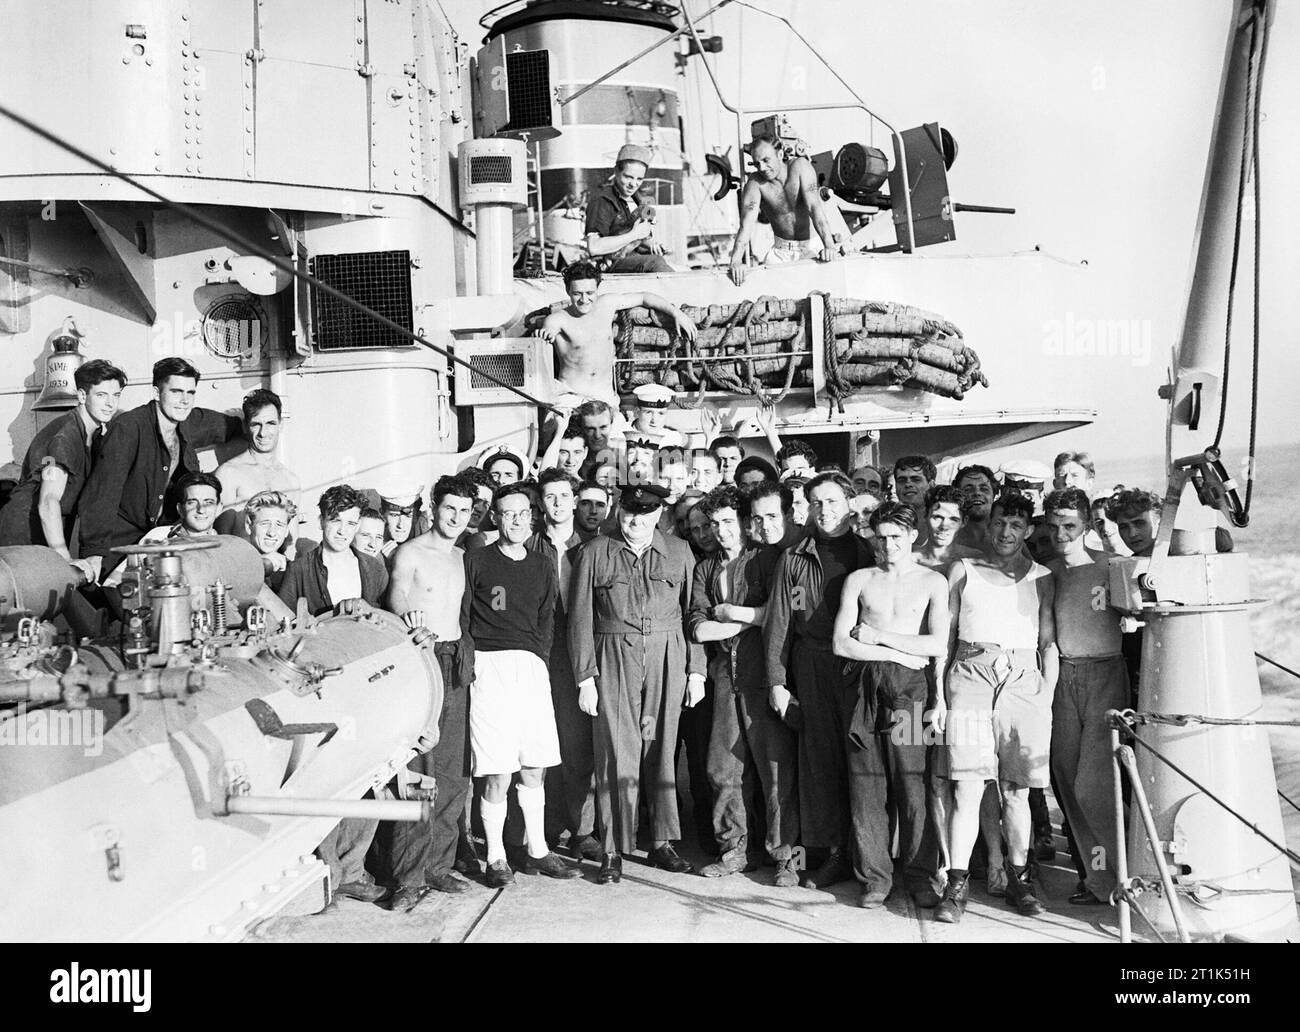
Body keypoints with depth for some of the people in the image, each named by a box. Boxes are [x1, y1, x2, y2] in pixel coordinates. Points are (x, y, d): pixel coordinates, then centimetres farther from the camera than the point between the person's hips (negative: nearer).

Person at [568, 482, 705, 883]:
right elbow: (580, 619, 0)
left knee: (662, 750, 7)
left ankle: (662, 843, 17)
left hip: (667, 661, 2)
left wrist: (696, 670, 3)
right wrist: (585, 678, -5)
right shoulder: (594, 553, 2)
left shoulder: (679, 553, 8)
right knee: (616, 753, -4)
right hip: (613, 661, -2)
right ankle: (613, 850, 3)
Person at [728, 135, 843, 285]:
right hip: (781, 251, 2)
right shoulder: (755, 183, -12)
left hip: (811, 249, -1)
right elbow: (747, 223, -24)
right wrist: (736, 261, -40)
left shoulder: (800, 166, -15)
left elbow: (814, 206, -25)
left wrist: (829, 245, -38)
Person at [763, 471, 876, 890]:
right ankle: (836, 852, 9)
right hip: (813, 663, 1)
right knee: (821, 756, 1)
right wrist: (776, 680, 1)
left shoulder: (868, 553, 7)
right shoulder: (794, 558, 9)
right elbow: (778, 621, 8)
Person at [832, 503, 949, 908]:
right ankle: (874, 878, 9)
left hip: (909, 689, -1)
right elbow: (842, 643, 1)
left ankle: (919, 876, 8)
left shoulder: (933, 582, 8)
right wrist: (902, 655, -5)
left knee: (913, 785, -5)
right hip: (865, 687, 2)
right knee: (867, 786, 0)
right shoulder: (859, 580, 11)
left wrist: (878, 636, -4)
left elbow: (938, 644, -4)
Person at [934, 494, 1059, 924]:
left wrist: (1048, 699, 2)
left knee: (1016, 791, 3)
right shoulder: (963, 571, 12)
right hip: (970, 676, -1)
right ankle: (957, 883, -5)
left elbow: (1049, 644, 12)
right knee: (967, 787, -8)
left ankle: (1018, 878, 15)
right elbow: (946, 635, 11)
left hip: (1023, 681, 1)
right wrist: (939, 694, 3)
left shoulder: (1041, 577, 14)